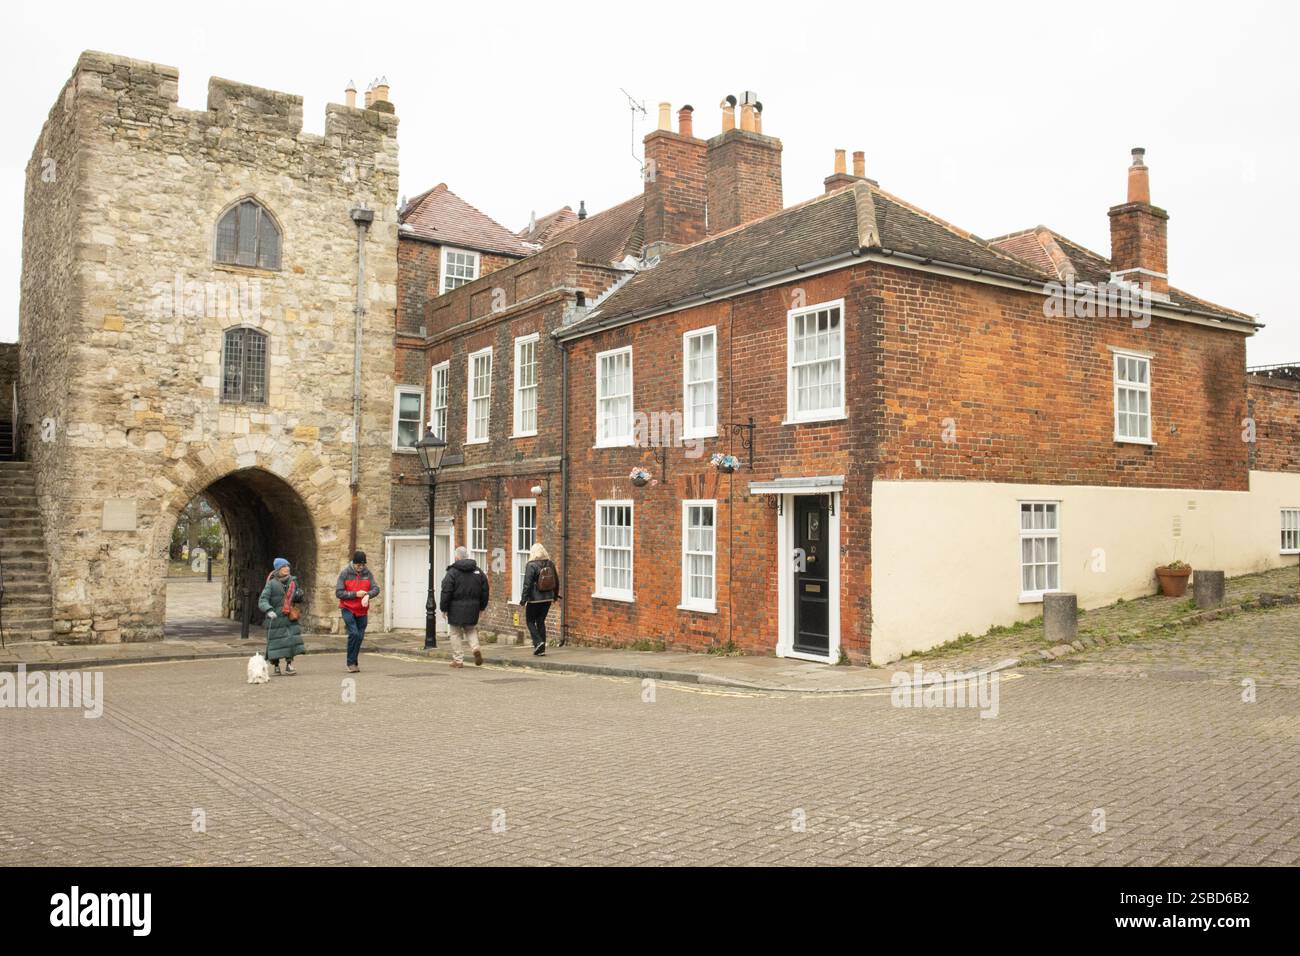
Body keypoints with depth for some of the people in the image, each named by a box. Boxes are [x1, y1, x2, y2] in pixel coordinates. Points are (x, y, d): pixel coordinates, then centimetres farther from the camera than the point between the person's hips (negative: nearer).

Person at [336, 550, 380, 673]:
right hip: (348, 609, -3)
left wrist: (368, 595, -24)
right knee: (353, 633, -17)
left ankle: (354, 661, 20)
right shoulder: (345, 573, -7)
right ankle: (351, 663, -6)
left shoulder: (368, 573, 2)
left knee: (360, 636, 4)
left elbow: (376, 589, -3)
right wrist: (356, 594, -18)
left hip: (362, 611, 4)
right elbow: (338, 593, -10)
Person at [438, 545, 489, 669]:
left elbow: (446, 592, -10)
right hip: (473, 609, 4)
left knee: (455, 634, 6)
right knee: (471, 630, 21)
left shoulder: (452, 572, -9)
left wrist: (443, 608, -2)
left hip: (456, 609, -4)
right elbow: (485, 592, 10)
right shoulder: (478, 572, 6)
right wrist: (481, 607, 19)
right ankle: (475, 647, -4)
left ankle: (458, 660, 7)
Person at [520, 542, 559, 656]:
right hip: (547, 598, 5)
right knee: (541, 622, 13)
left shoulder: (531, 565, -13)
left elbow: (527, 584, -16)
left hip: (534, 599, -5)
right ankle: (541, 649, 11)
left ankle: (538, 642, -10)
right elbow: (556, 581, 13)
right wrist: (555, 596, 24)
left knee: (530, 621, 9)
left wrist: (523, 599, -12)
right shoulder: (550, 564, 5)